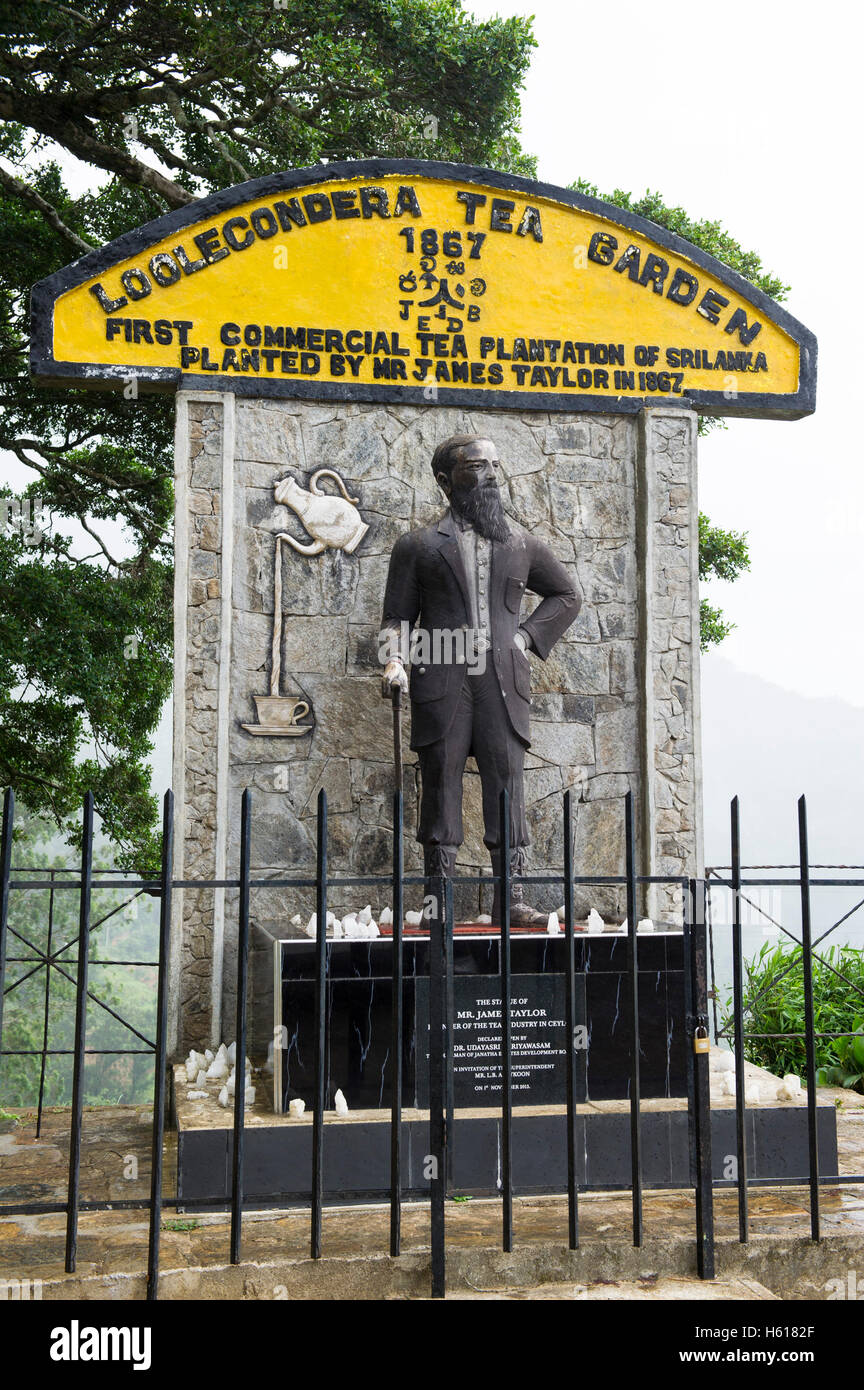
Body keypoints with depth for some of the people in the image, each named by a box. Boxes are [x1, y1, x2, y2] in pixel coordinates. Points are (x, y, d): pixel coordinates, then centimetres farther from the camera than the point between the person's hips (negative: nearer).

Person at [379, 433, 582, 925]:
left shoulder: (523, 544, 17)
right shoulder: (419, 545, 11)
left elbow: (568, 594, 27)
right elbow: (398, 615, 9)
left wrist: (528, 635, 12)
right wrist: (395, 662, -9)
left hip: (503, 682, 2)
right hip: (442, 681, -2)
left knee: (507, 782, -2)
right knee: (441, 783, -1)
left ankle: (511, 897, 1)